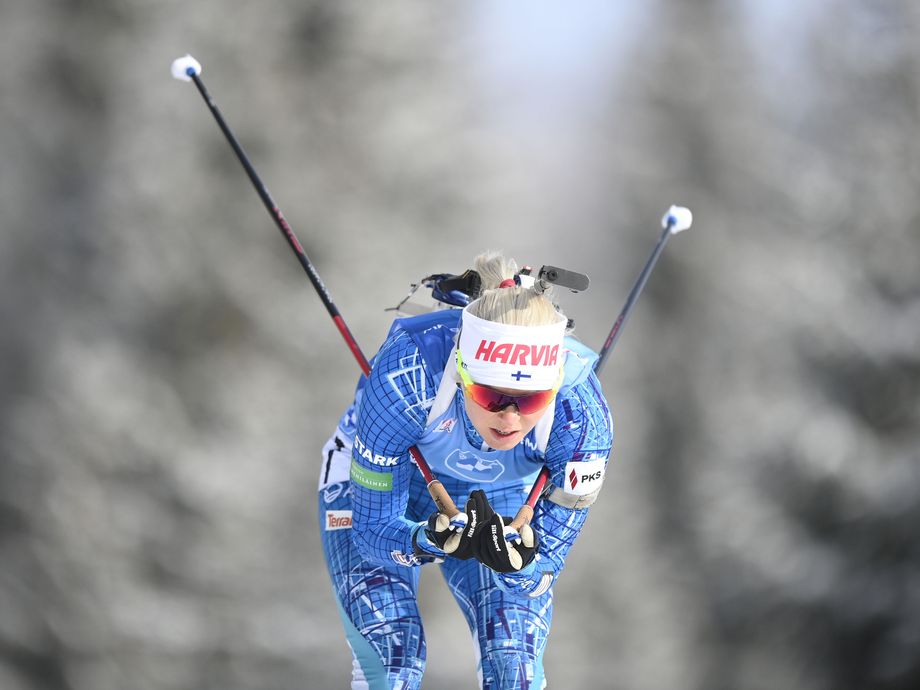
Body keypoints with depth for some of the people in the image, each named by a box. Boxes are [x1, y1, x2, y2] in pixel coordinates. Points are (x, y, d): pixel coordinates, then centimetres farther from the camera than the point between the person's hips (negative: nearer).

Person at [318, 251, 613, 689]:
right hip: (373, 486, -2)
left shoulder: (579, 411, -34)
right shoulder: (405, 378, -40)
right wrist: (439, 542, -47)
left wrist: (516, 557, -45)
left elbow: (545, 562, -22)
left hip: (499, 502, 2)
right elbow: (373, 527, -28)